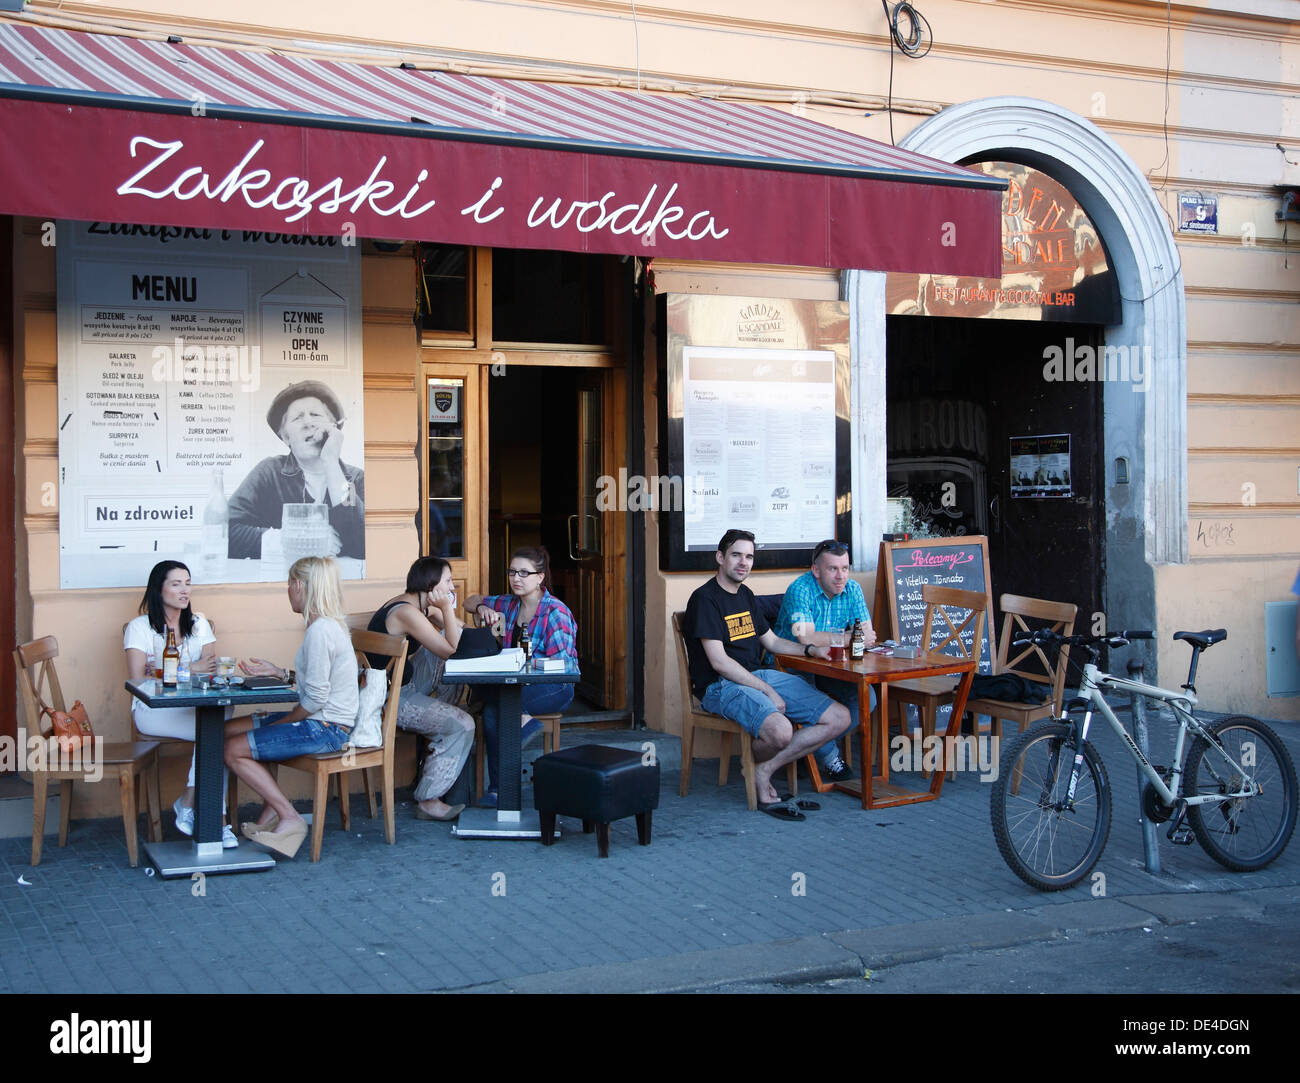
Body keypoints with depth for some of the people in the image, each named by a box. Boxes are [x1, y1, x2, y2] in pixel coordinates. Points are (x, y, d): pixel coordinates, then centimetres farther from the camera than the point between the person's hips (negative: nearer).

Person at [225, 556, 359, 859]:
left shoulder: (320, 631, -21)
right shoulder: (328, 624, 11)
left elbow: (316, 697, -22)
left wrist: (282, 723, -9)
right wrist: (278, 672, 12)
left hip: (325, 729, -10)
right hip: (324, 723, 10)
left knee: (234, 750, -9)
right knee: (231, 730, 11)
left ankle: (290, 819, -5)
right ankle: (272, 811, 10)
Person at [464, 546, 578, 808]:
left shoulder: (556, 612, -10)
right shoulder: (508, 604, 10)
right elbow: (470, 601, 26)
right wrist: (482, 608, 3)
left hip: (555, 689, -6)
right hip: (518, 683, 6)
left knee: (492, 701, -33)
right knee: (491, 712, -30)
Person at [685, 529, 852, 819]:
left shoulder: (745, 595, 18)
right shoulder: (705, 598, -10)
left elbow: (772, 641, 25)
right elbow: (719, 662, -16)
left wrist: (811, 649, 7)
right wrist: (768, 691, -17)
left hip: (759, 675, 9)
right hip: (721, 686, -9)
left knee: (840, 718, -5)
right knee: (780, 731, -37)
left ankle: (765, 770, -4)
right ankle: (756, 769, 0)